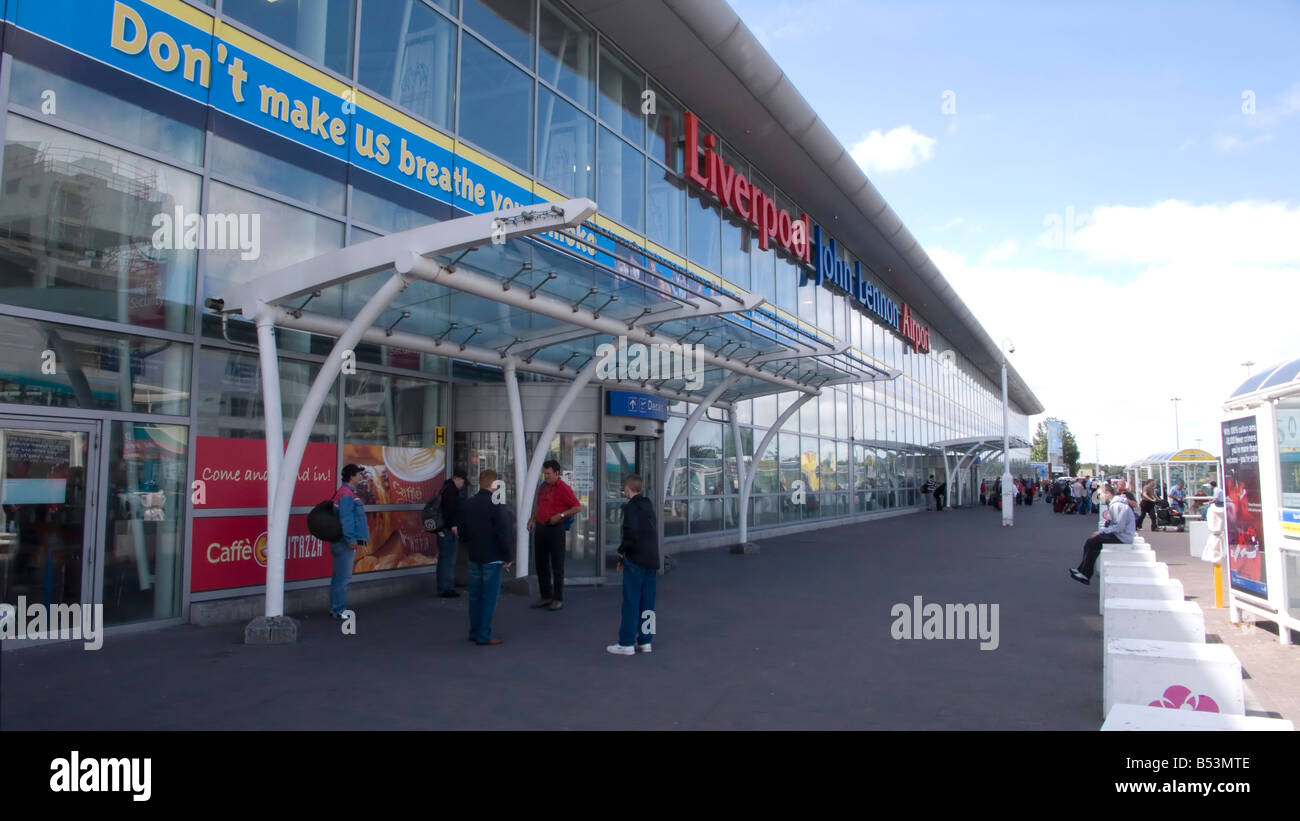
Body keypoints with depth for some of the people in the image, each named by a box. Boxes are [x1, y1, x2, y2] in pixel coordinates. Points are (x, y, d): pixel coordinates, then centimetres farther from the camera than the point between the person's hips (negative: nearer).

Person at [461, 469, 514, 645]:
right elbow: (505, 534, -17)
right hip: (492, 558, -7)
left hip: (474, 557, 7)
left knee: (475, 595, 15)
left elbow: (462, 532, 14)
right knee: (489, 597, -1)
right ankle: (484, 636, 2)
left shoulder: (467, 505, 5)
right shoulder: (496, 506, -17)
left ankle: (475, 631, 24)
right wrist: (508, 557, -8)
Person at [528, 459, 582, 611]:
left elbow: (578, 508, -12)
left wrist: (560, 515, -20)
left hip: (555, 529, -7)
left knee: (557, 565, 0)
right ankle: (546, 596, 23)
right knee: (541, 564, 12)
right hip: (540, 528, 8)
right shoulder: (543, 486, 12)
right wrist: (532, 517, 12)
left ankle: (558, 599, 7)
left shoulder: (563, 488, -9)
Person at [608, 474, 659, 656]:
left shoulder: (631, 507, -10)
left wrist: (622, 552, -6)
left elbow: (631, 533, -23)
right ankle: (645, 641, 14)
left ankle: (626, 643, 2)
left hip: (636, 561, -7)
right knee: (647, 603, 10)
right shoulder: (648, 506, 15)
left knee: (631, 602, -2)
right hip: (652, 560, 8)